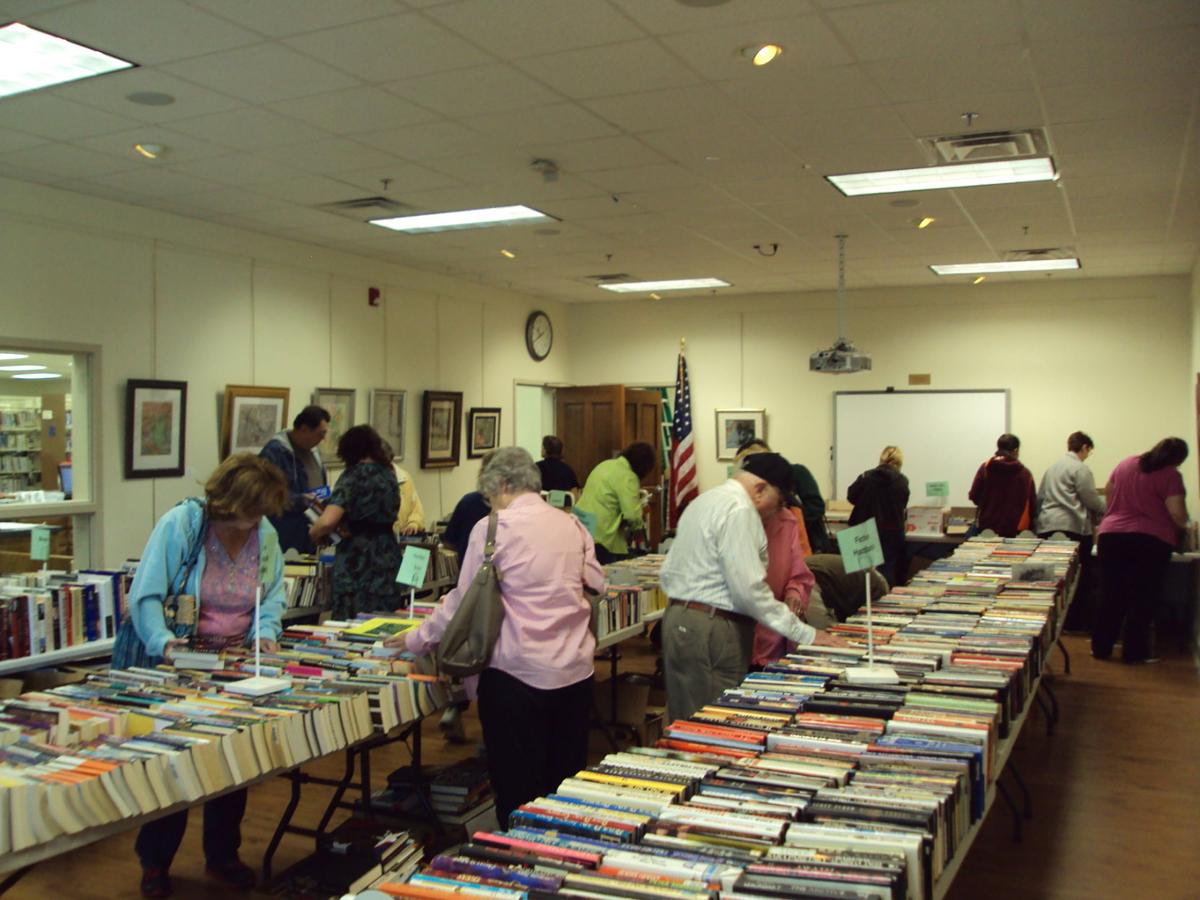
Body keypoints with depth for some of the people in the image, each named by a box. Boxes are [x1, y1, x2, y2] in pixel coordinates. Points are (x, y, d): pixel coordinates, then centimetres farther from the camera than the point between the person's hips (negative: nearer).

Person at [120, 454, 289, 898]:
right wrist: (163, 642, -36)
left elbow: (273, 595, 2)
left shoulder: (266, 534, -3)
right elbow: (145, 595, -22)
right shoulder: (180, 524, -18)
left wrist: (266, 632, -16)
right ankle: (154, 862, 23)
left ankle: (222, 856, 27)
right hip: (172, 663, -4)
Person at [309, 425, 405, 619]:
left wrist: (313, 533, 0)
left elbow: (327, 521, -19)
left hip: (358, 561, -6)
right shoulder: (388, 474, 11)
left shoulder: (354, 475, -8)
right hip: (389, 557, 6)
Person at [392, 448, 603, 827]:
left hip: (518, 671, -5)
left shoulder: (492, 528, -8)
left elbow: (463, 601, -4)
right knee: (567, 780, 16)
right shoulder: (572, 525, 5)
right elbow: (596, 584, 11)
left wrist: (418, 640, 9)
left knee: (518, 785, 6)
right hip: (575, 668, 5)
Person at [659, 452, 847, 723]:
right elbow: (750, 589, -20)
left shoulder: (704, 500, 16)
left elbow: (667, 574, 18)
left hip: (677, 618, 10)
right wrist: (806, 634, -15)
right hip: (712, 630, -10)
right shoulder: (739, 510, -15)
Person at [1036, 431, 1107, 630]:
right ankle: (1077, 621, 3)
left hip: (1046, 526, 8)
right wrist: (1105, 509, 12)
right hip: (1071, 527, -8)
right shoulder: (1080, 469, -5)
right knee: (1079, 576, 1)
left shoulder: (1052, 467, 20)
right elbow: (1092, 500, -6)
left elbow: (1040, 497, 21)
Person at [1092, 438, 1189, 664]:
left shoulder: (1125, 464, 9)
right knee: (1143, 598, 7)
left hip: (1111, 534, 5)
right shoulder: (1171, 476, -8)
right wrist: (1183, 526, 8)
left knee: (1110, 596, 11)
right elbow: (1178, 514, -13)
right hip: (1152, 539, -4)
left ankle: (1101, 647, 15)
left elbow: (1108, 492, 20)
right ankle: (1133, 651, 9)